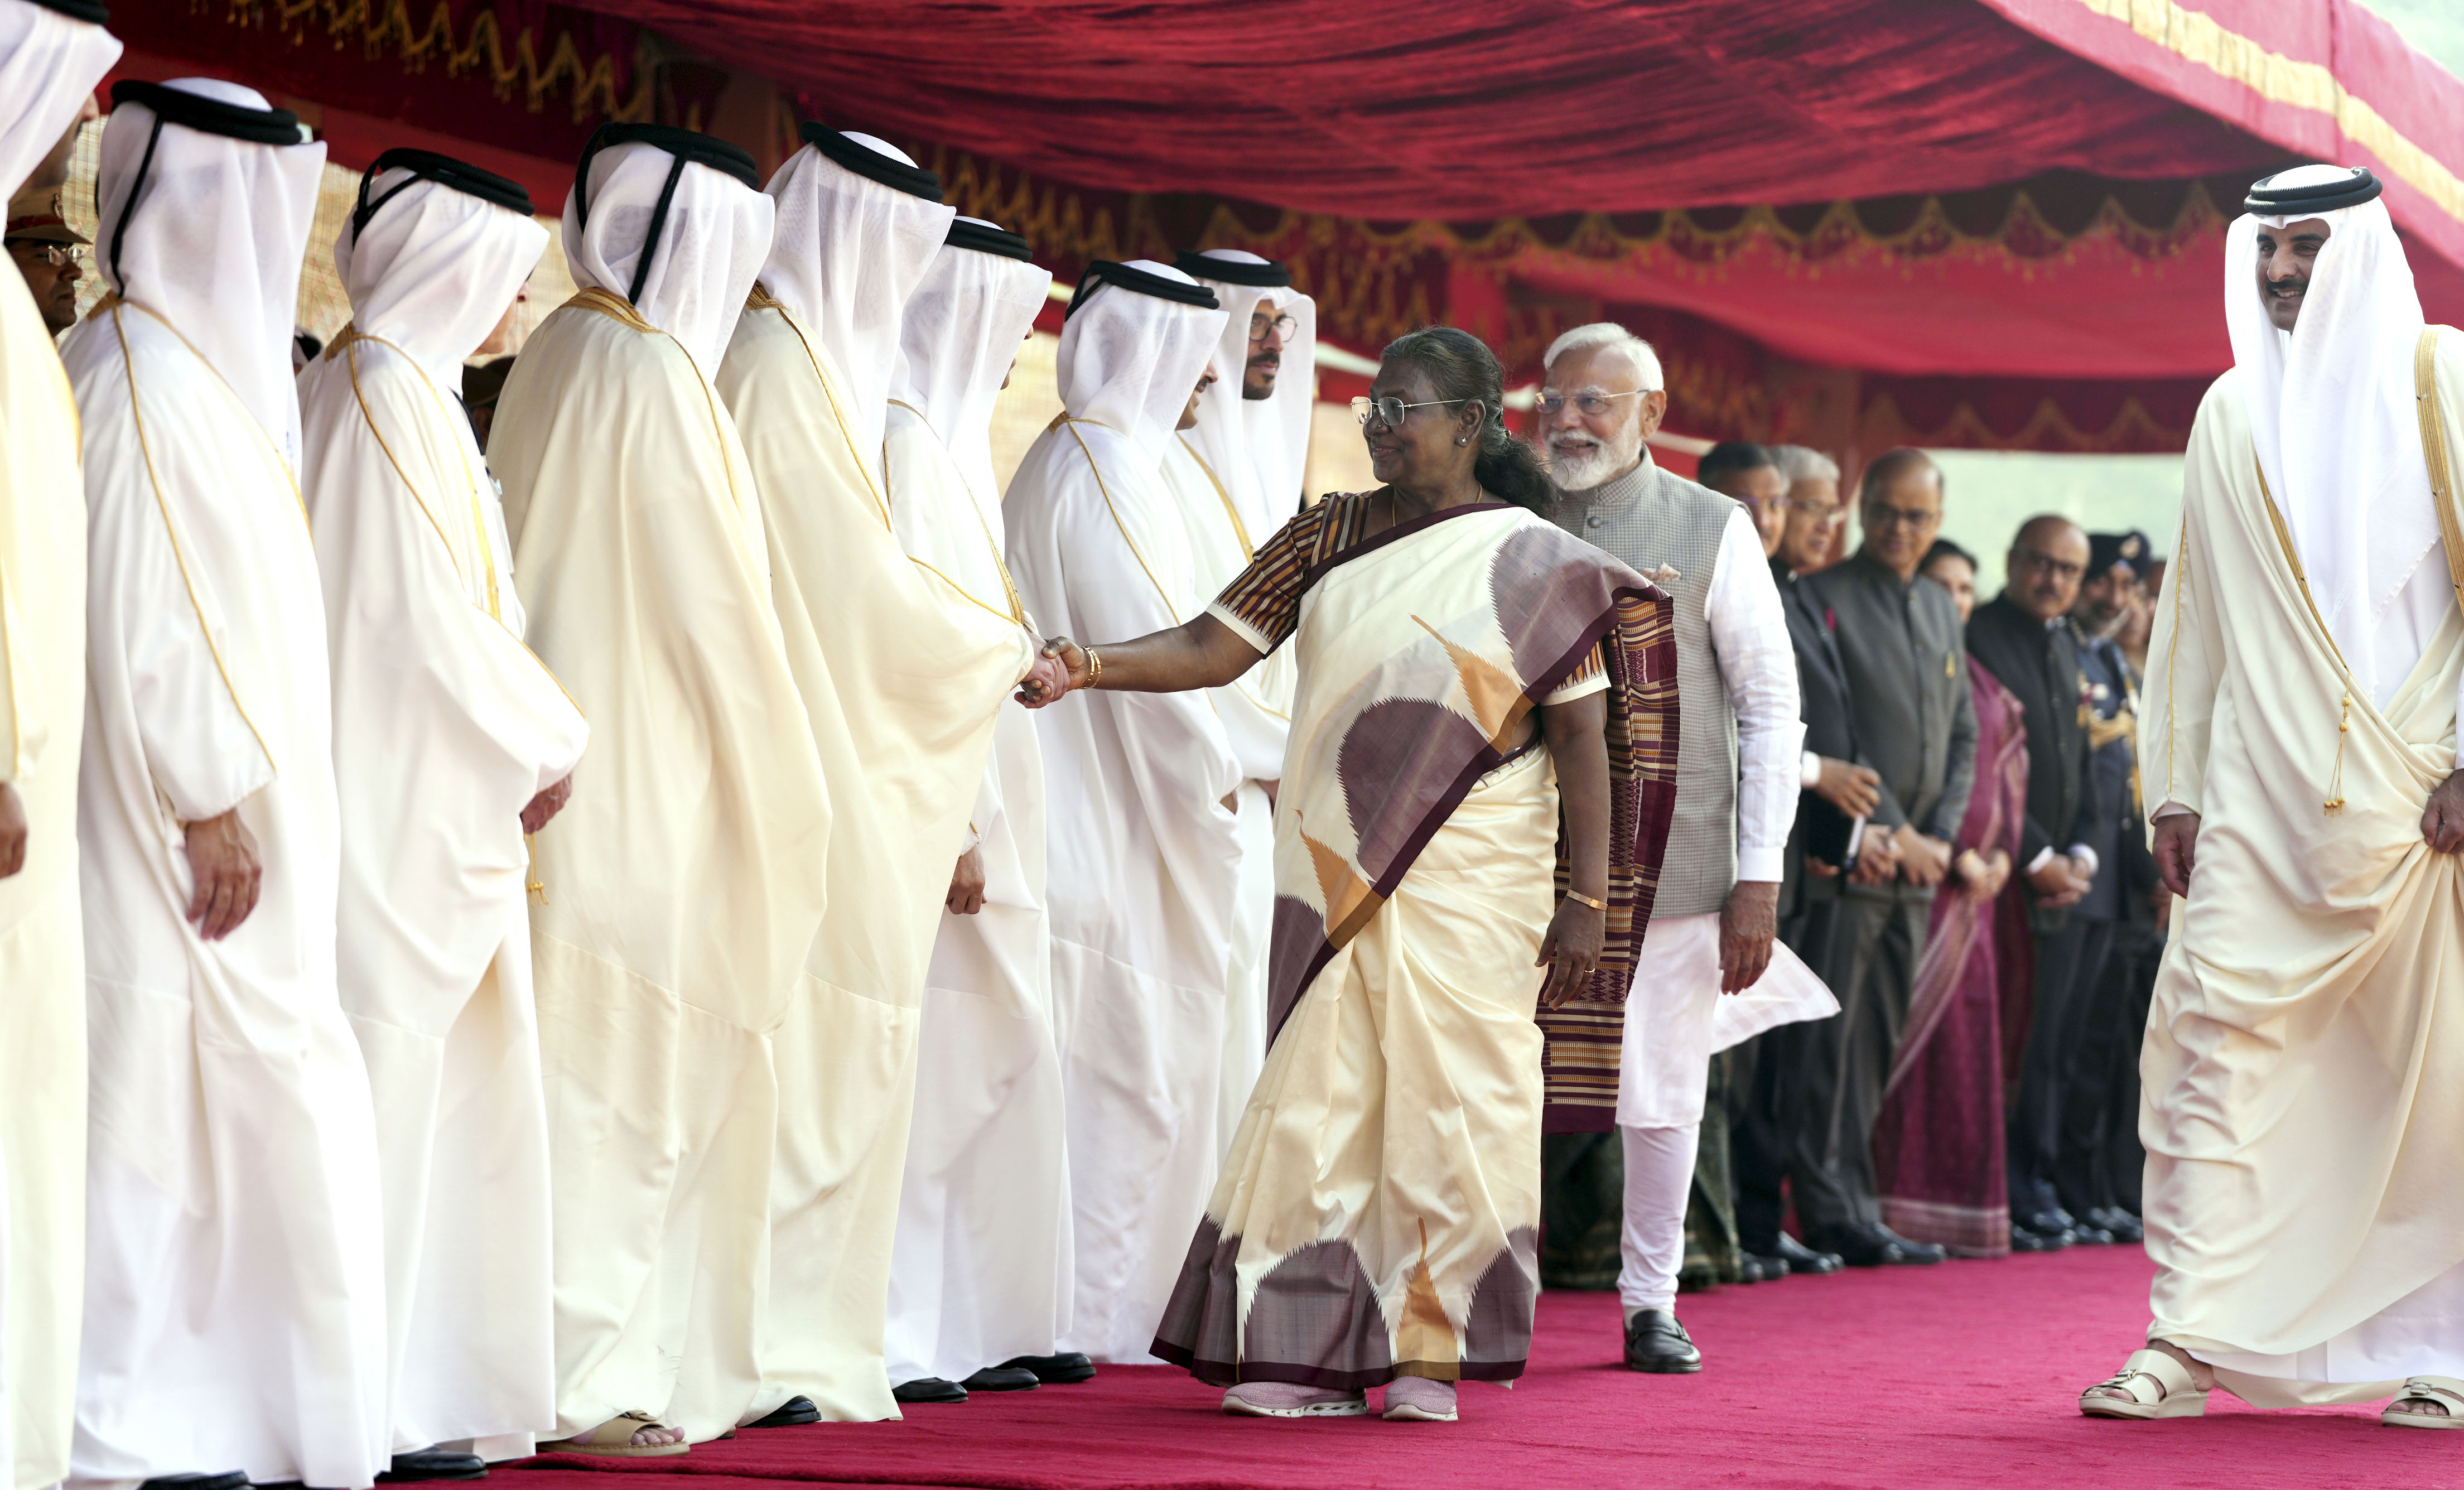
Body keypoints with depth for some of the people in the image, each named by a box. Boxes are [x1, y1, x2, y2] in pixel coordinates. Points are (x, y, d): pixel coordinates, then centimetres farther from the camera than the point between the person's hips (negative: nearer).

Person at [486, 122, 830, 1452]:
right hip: (642, 786, -9)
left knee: (605, 1080, 11)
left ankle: (672, 1360, 17)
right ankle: (585, 1380, 0)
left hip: (570, 774, 9)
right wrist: (773, 782, -5)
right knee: (622, 1074, -4)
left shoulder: (554, 358, 11)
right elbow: (706, 599, -13)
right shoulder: (651, 378, -15)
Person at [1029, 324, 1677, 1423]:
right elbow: (1216, 648, 5)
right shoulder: (1330, 536, 11)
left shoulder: (1537, 565, 0)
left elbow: (1583, 734, -2)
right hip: (1337, 870, 4)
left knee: (1450, 1089, -4)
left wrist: (1588, 898, -7)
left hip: (1469, 878, -3)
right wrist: (1094, 664, -12)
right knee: (1321, 1089, 0)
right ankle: (1316, 1351, 5)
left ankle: (1431, 1349, 5)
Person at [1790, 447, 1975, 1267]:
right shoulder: (1822, 598, -4)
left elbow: (1963, 735, 19)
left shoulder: (1942, 609, 18)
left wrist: (1940, 838, 4)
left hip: (1916, 863, 7)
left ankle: (1851, 1206, 10)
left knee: (1882, 1041, 6)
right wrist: (1892, 835, -11)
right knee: (1835, 1039, -8)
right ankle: (1835, 1213, -6)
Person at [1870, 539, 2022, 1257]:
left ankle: (1960, 1201, 11)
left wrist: (2001, 850, 4)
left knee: (1969, 1035, 7)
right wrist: (1953, 853, -15)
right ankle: (1895, 1202, -8)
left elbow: (2009, 768, 20)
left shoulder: (1979, 680, 18)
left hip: (1976, 880, 7)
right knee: (1909, 1030, -9)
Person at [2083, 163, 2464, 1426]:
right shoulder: (2231, 412, 16)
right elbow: (2195, 610, 18)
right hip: (2265, 799, 4)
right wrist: (2174, 786, 11)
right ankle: (2191, 1340, -3)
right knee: (2217, 1036, -5)